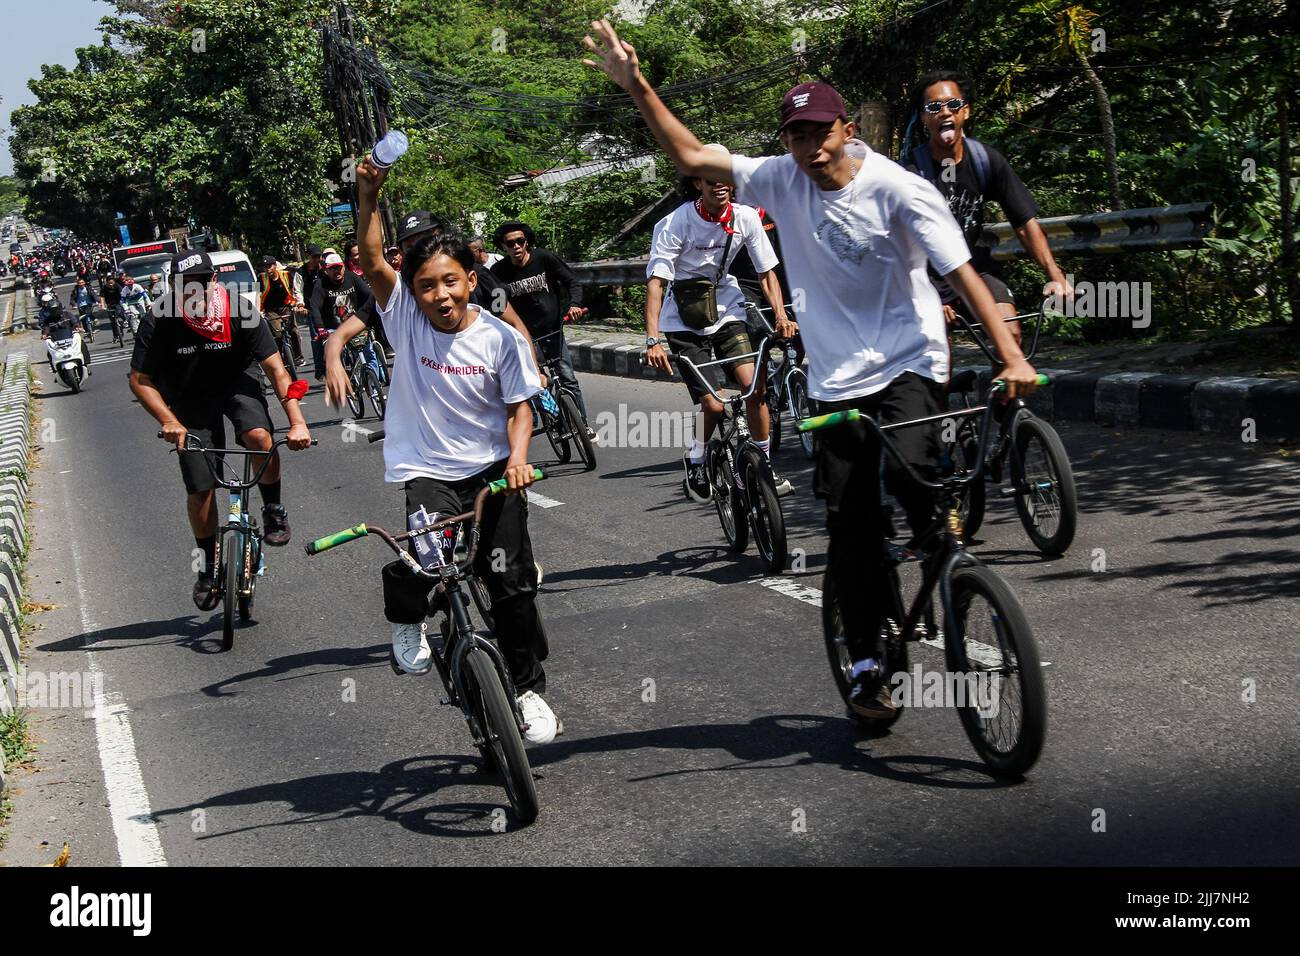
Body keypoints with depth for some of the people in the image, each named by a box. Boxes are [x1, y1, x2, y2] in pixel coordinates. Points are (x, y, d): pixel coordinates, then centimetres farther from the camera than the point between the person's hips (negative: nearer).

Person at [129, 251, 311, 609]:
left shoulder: (241, 313, -25)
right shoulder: (160, 321, -25)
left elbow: (275, 368, -22)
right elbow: (140, 380, -18)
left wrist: (297, 420, -31)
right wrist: (169, 421, -32)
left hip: (235, 383, 0)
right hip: (190, 398, 0)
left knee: (259, 435, -32)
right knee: (200, 488, -2)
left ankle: (274, 510, -6)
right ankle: (208, 565, 21)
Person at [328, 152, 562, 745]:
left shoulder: (500, 337, -6)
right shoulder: (406, 319, -5)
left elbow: (520, 407, 0)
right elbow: (372, 260, -17)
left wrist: (518, 457, -18)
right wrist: (368, 197, -30)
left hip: (493, 471, 1)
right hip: (428, 472, 0)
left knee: (511, 580, -4)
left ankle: (528, 689, 14)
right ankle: (406, 621, 8)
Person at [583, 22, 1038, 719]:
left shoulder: (898, 190, -12)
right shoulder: (782, 180, 0)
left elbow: (962, 273, -16)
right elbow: (690, 157, 3)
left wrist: (1011, 355, -25)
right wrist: (635, 85, -6)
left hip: (908, 363, -3)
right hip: (836, 380, 4)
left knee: (911, 470, -29)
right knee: (850, 527, 2)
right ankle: (866, 662, 15)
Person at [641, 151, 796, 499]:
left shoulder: (746, 217, -9)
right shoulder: (675, 223, -20)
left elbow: (767, 273, 0)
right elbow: (656, 281, -24)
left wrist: (781, 316, -14)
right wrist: (653, 339, -34)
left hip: (727, 310, 3)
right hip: (685, 320, -3)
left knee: (755, 386, -15)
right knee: (713, 405, -11)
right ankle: (695, 462, 18)